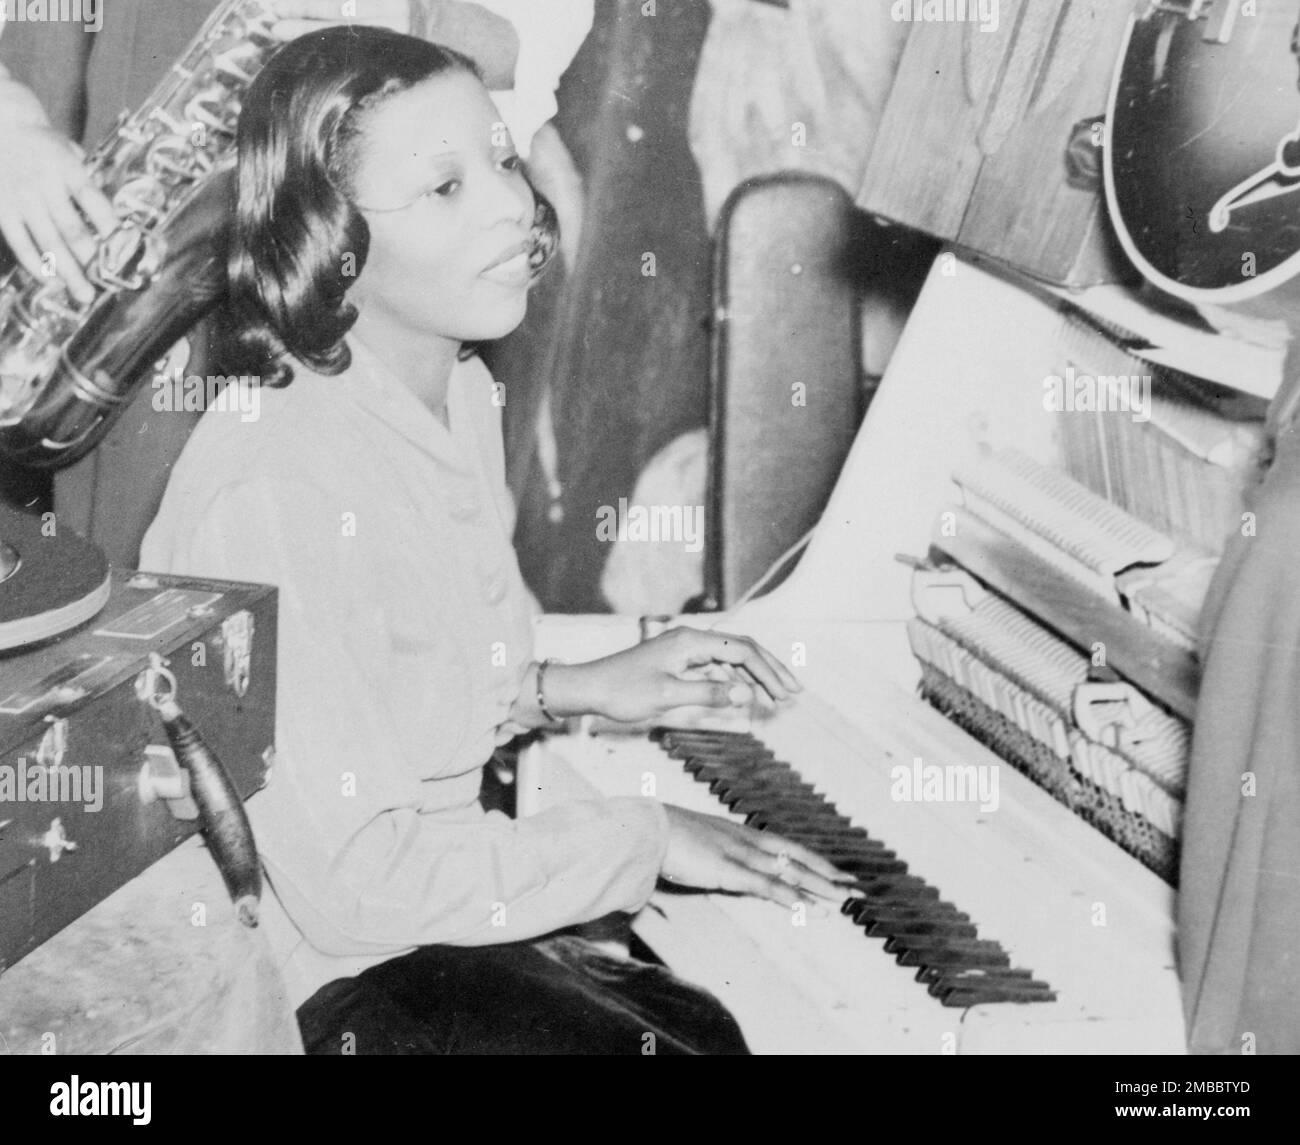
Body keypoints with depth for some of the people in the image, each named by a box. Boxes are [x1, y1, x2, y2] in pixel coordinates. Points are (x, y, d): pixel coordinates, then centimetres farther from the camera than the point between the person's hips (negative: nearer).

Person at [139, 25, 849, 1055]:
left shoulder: (461, 394, 4)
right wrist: (643, 835, -19)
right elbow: (351, 882, -25)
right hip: (326, 981, -8)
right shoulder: (280, 493, -27)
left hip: (435, 904, 8)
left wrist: (567, 690, 4)